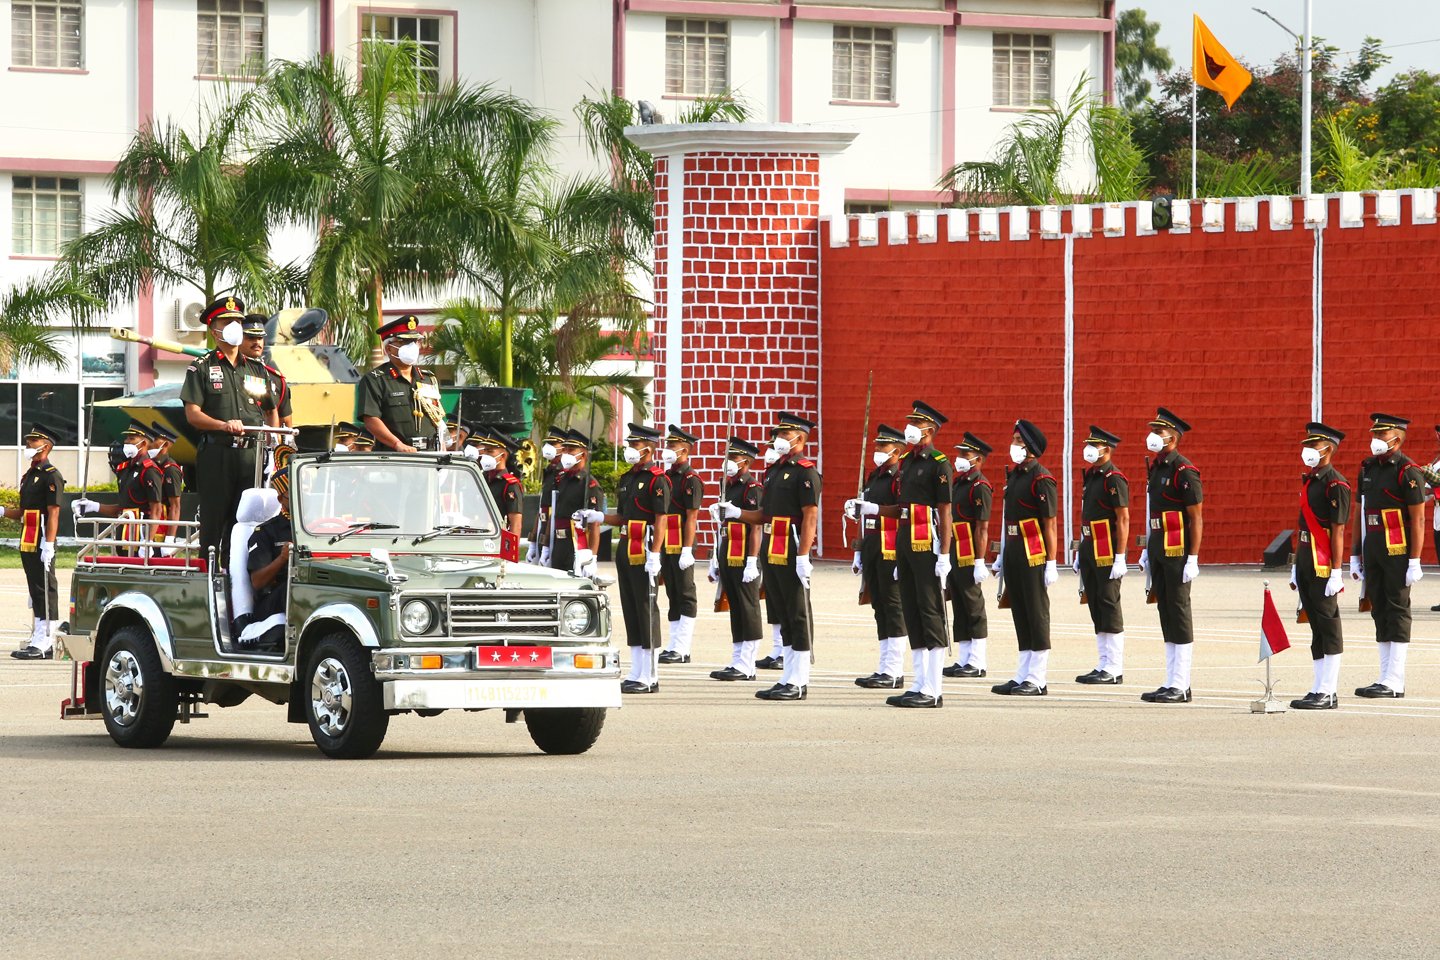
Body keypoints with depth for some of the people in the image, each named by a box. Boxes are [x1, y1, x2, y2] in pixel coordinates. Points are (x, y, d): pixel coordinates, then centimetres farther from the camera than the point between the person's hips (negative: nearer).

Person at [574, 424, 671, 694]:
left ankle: (649, 678, -3)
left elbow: (660, 520, -15)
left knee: (646, 611, -6)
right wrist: (596, 517, 8)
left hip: (644, 553, -9)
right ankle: (636, 675, 15)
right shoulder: (626, 479, 16)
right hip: (625, 550, 9)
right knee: (630, 611, 10)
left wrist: (654, 556, -20)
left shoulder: (657, 480, -10)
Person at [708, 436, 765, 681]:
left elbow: (756, 528, -15)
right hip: (727, 558, 9)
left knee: (748, 612, -5)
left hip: (743, 559, -9)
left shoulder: (752, 489, -10)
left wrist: (752, 563, -20)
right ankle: (737, 663, 14)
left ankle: (746, 667, -5)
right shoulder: (728, 486, 17)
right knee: (735, 612, 11)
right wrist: (715, 560, 21)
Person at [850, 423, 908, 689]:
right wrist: (859, 552, 19)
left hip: (890, 552, -9)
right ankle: (885, 670, 13)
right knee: (880, 608, 9)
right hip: (871, 550, 9)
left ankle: (894, 673, -5)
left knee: (893, 608, -6)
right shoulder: (873, 477, 18)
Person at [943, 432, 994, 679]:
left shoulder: (979, 487, -11)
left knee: (974, 608, -4)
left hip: (969, 557, -9)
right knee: (959, 608, 11)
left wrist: (980, 562, -19)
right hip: (953, 556, 9)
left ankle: (977, 663, -2)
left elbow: (982, 528, -15)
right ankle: (963, 660, 15)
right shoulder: (958, 482, 17)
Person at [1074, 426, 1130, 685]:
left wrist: (1120, 557, -19)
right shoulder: (1090, 477, 15)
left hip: (1107, 552, -9)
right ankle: (1104, 666, 14)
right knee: (1096, 607, 10)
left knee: (1109, 607, -7)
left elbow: (1123, 520, -15)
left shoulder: (1114, 479, -12)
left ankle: (1114, 669, -5)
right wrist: (1080, 552, 20)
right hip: (1090, 548, 9)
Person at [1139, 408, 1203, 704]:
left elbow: (1196, 519, -14)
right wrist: (1147, 551, 20)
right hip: (1158, 551, 9)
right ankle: (1172, 683, 13)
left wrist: (1192, 559, -18)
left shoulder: (1184, 473, -12)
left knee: (1178, 614, -6)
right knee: (1166, 614, 10)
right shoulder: (1156, 469, 15)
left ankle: (1180, 687, -5)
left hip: (1178, 552, -9)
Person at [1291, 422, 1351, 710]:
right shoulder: (1309, 481, 16)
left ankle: (1328, 693, -3)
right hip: (1306, 563, 9)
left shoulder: (1335, 484, -12)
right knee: (1316, 627, 11)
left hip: (1323, 566, -9)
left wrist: (1336, 573, -18)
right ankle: (1319, 691, 15)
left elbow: (1338, 531, -15)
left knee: (1328, 626, -5)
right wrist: (1296, 567, 20)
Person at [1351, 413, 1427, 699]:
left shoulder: (1408, 471, -10)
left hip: (1398, 552, -8)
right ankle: (1386, 679, 13)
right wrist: (1356, 555, 15)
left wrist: (1415, 562, -16)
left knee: (1397, 611, -4)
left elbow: (1418, 519, -12)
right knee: (1379, 611, 9)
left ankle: (1395, 683, -4)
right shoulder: (1368, 468, 12)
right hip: (1372, 551, 8)